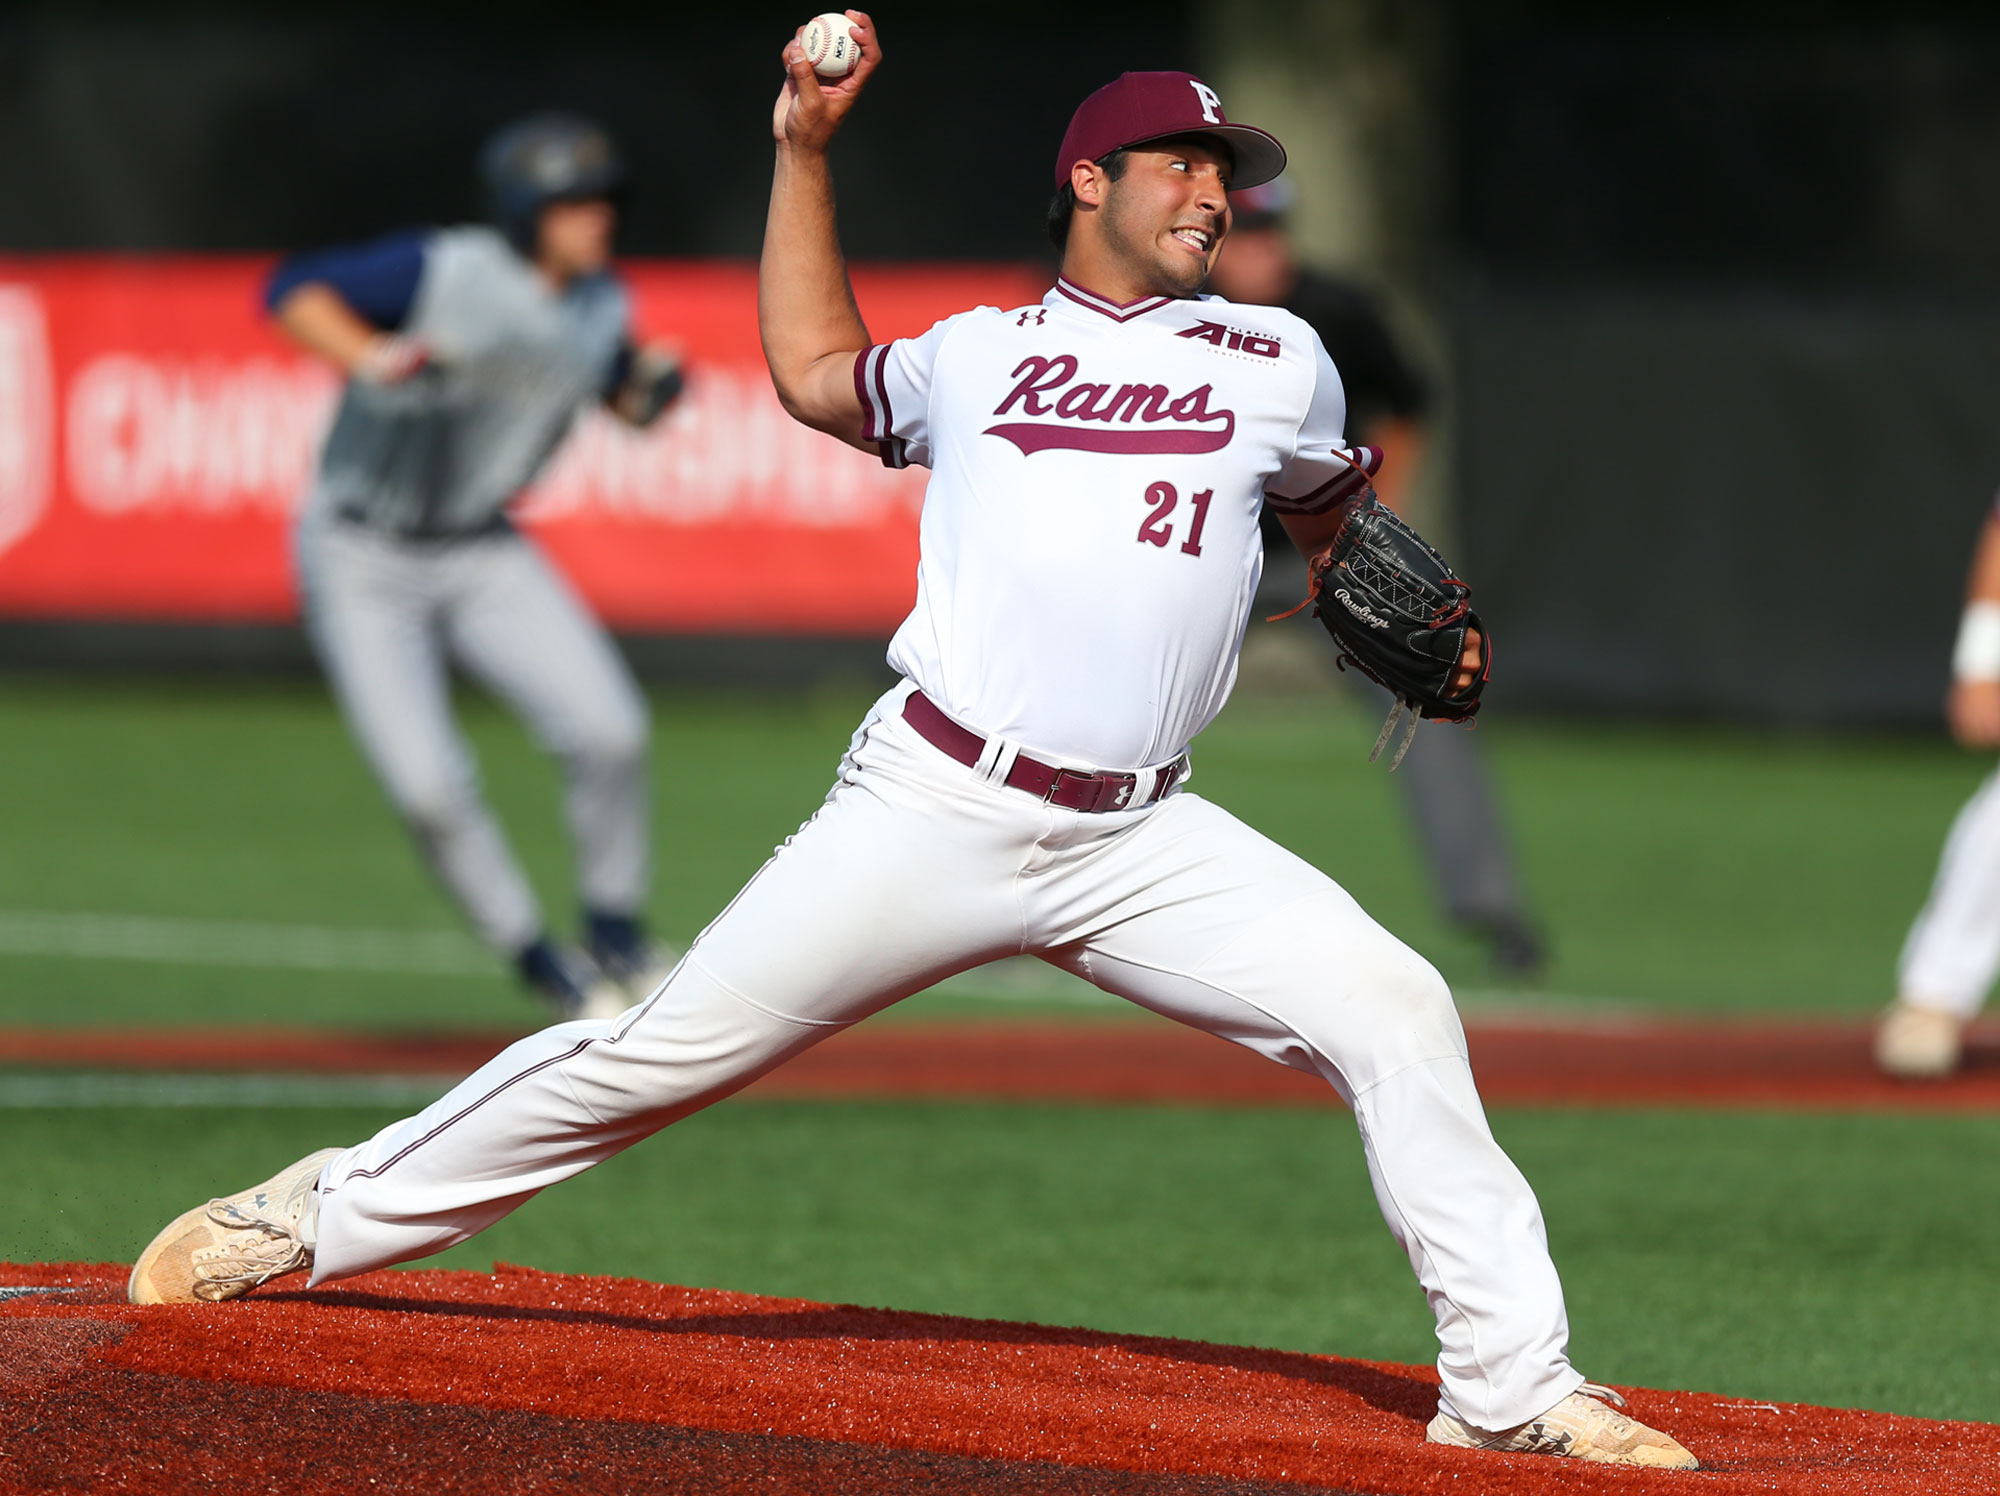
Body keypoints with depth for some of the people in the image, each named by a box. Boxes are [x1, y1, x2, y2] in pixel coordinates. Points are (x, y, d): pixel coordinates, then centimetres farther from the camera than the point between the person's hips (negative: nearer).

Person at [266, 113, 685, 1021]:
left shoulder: (601, 310, -2)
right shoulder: (440, 273, -21)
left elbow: (622, 391, 16)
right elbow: (293, 290, -22)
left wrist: (650, 386, -8)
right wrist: (371, 359, -39)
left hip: (482, 554, 5)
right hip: (363, 564, -5)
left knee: (608, 731, -14)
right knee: (430, 788, -15)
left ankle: (616, 936, 8)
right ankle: (544, 970, 4)